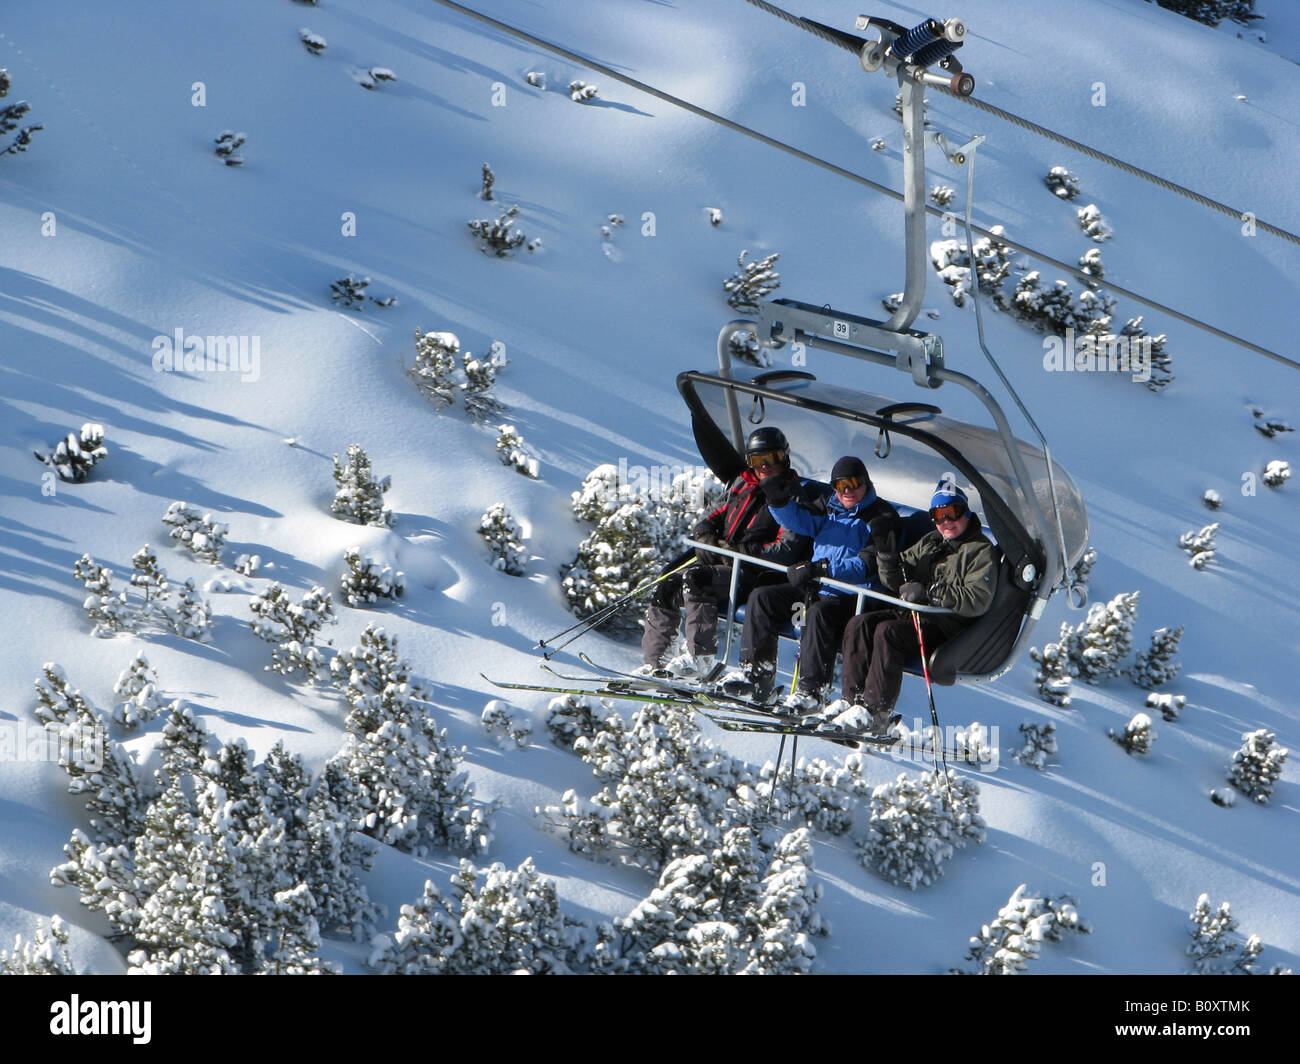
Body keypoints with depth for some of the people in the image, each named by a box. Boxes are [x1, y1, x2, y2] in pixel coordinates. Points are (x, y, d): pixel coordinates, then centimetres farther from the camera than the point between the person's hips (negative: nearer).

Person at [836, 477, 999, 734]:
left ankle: (876, 714, -34)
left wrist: (930, 592, -22)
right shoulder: (929, 544, 23)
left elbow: (978, 601, -16)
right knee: (859, 624, -15)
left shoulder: (981, 551, -1)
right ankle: (854, 701, -21)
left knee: (887, 633, -30)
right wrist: (886, 555, 0)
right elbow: (896, 582, 21)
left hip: (950, 624, -8)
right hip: (912, 615, 8)